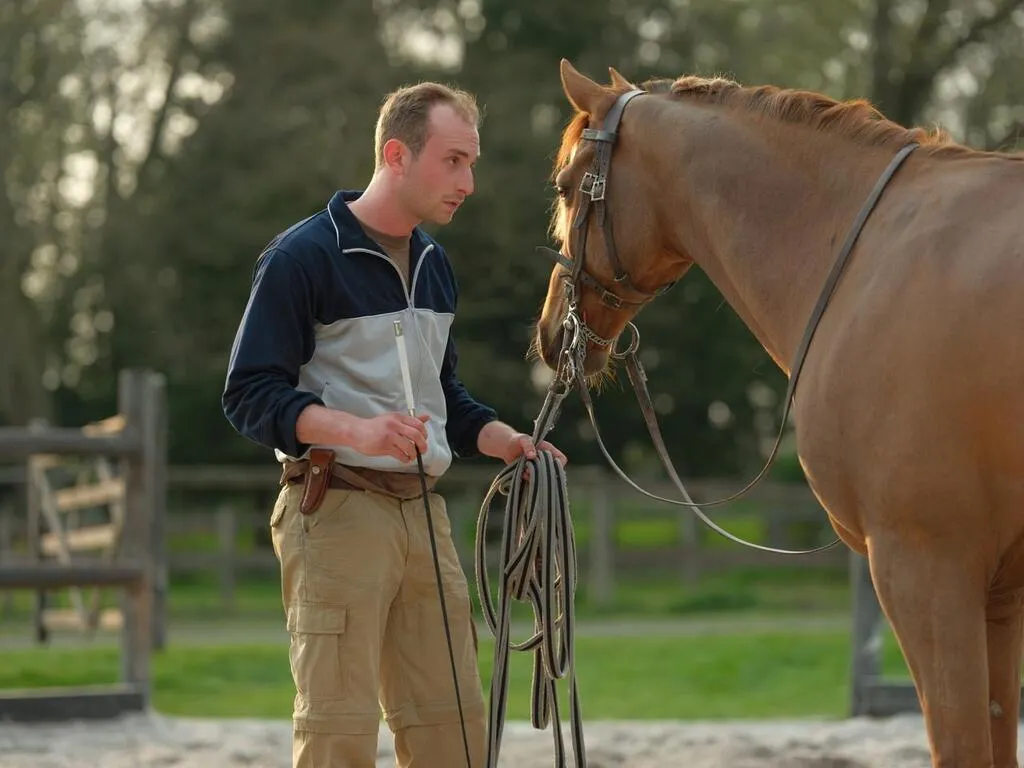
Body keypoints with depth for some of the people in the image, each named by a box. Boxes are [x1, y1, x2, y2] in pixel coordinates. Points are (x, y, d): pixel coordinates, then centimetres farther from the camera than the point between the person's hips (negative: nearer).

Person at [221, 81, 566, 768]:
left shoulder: (434, 262, 16)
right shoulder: (302, 256, -9)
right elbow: (250, 396, -13)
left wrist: (507, 441, 8)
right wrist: (358, 430, -28)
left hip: (423, 508, 8)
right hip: (337, 508, -7)